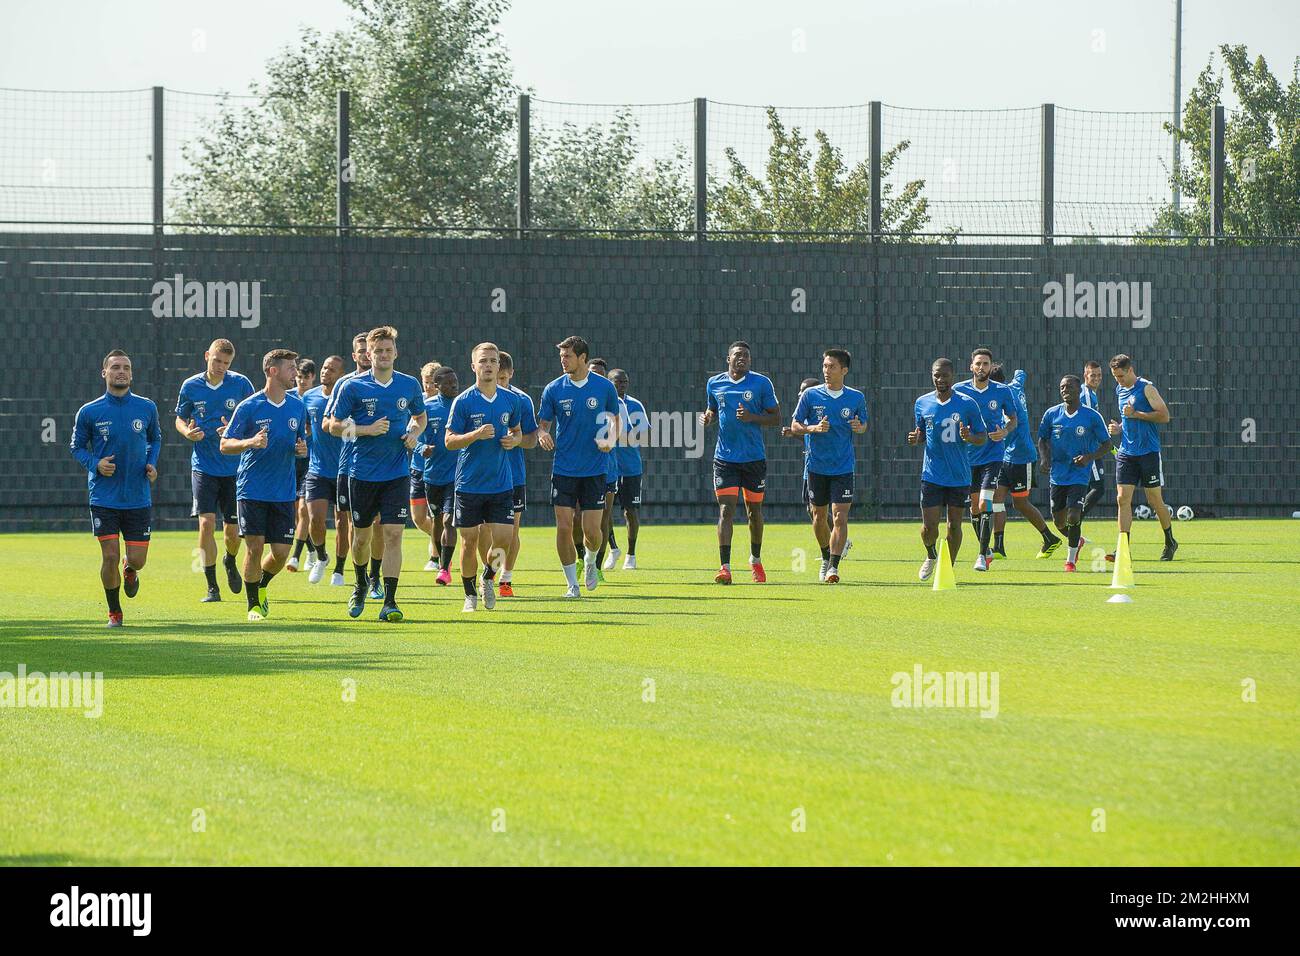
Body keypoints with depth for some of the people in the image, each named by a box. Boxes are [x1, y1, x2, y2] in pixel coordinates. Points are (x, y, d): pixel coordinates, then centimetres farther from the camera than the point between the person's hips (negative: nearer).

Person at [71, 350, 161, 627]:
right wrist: (95, 464, -12)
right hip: (104, 498, -2)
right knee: (110, 556, -6)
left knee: (137, 559, 0)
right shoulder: (89, 412, -4)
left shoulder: (146, 408, 2)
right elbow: (77, 447, 7)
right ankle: (114, 612, 15)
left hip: (139, 497, 2)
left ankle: (129, 571, 40)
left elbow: (155, 438, 18)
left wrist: (152, 464, -1)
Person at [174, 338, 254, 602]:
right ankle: (212, 587, -5)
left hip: (234, 468, 0)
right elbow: (180, 419, 13)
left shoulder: (241, 384, -4)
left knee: (232, 530, 4)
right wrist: (187, 431, -10)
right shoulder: (191, 386, 0)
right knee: (206, 523, -13)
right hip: (203, 467, 0)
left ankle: (230, 561, 39)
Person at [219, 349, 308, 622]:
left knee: (281, 553, 0)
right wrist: (250, 442, -24)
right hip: (252, 489, -4)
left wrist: (302, 448, -4)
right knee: (254, 547, -6)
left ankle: (261, 586, 30)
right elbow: (225, 445, -5)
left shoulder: (297, 406, 7)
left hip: (284, 493, 4)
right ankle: (253, 605, 10)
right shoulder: (248, 407, -7)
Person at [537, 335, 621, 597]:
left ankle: (590, 561, 32)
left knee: (592, 531, -2)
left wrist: (611, 440, -10)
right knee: (564, 528, -7)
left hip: (594, 470, 0)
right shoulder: (553, 390, 0)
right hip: (563, 469, 0)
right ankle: (572, 583, 7)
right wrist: (542, 434, -18)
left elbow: (615, 419, 11)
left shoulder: (605, 387, -1)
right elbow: (543, 424, 6)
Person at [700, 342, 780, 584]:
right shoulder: (714, 383, 5)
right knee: (726, 510, -12)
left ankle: (756, 560, 34)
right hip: (725, 459, 0)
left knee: (754, 510, 12)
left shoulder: (761, 383, -2)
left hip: (754, 457, 0)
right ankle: (725, 567, -16)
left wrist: (752, 417, -17)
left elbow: (776, 418, 0)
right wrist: (706, 418, -3)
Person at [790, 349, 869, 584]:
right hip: (817, 465, 1)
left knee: (840, 516, -12)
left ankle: (834, 567, -13)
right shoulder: (810, 395, -2)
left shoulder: (856, 398, 0)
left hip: (844, 467, -1)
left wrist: (859, 427, -10)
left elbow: (863, 425, 14)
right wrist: (814, 428, -17)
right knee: (819, 515, 12)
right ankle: (826, 557, 35)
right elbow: (795, 426, 2)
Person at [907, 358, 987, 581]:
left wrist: (969, 437, -21)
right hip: (932, 476, 1)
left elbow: (983, 438, 1)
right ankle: (931, 556, 27)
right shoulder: (922, 403, 3)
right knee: (929, 526, -4)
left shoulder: (967, 404, -4)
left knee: (954, 525, 4)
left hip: (959, 477, -1)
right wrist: (915, 439, -6)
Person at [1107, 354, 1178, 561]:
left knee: (1155, 500, 3)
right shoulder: (1120, 390, 13)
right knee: (1123, 499, -5)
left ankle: (1170, 542, 22)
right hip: (1126, 453, 6)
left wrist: (1136, 414, -19)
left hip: (1149, 452, -6)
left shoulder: (1146, 388, -9)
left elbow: (1164, 416, -14)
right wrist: (1119, 429, 7)